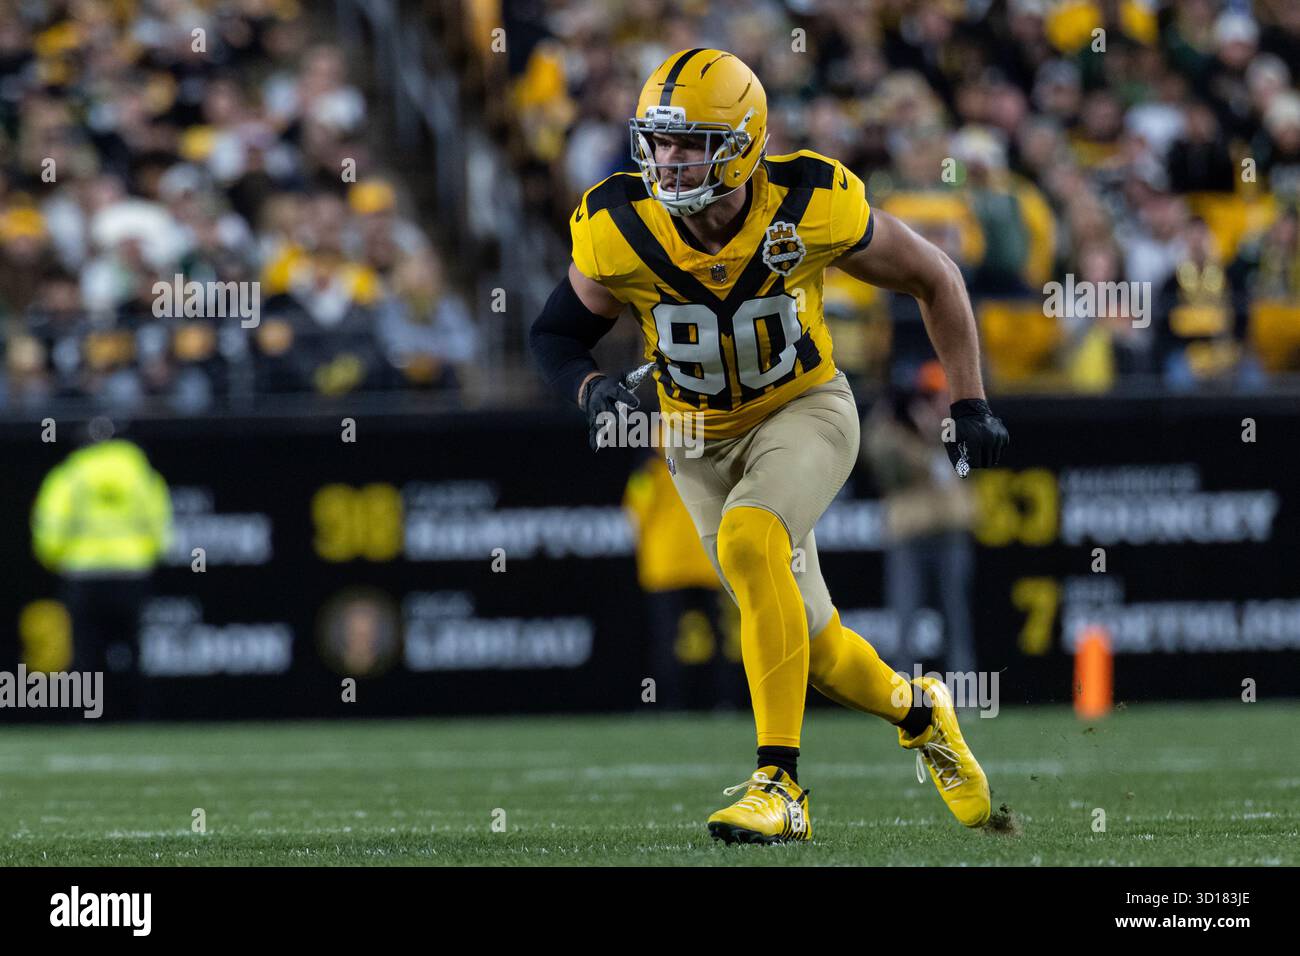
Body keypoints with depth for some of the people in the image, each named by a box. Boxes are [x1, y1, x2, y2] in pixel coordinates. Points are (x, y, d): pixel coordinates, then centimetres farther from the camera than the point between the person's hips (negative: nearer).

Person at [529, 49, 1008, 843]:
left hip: (805, 411, -3)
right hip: (702, 440, 3)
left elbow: (933, 278, -8)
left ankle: (782, 785, -28)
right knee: (809, 644, 5)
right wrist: (594, 390, -26)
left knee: (750, 541, -33)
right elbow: (556, 334, -4)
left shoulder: (810, 205, -24)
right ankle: (916, 711, 40)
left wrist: (971, 404, -7)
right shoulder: (619, 230, -21)